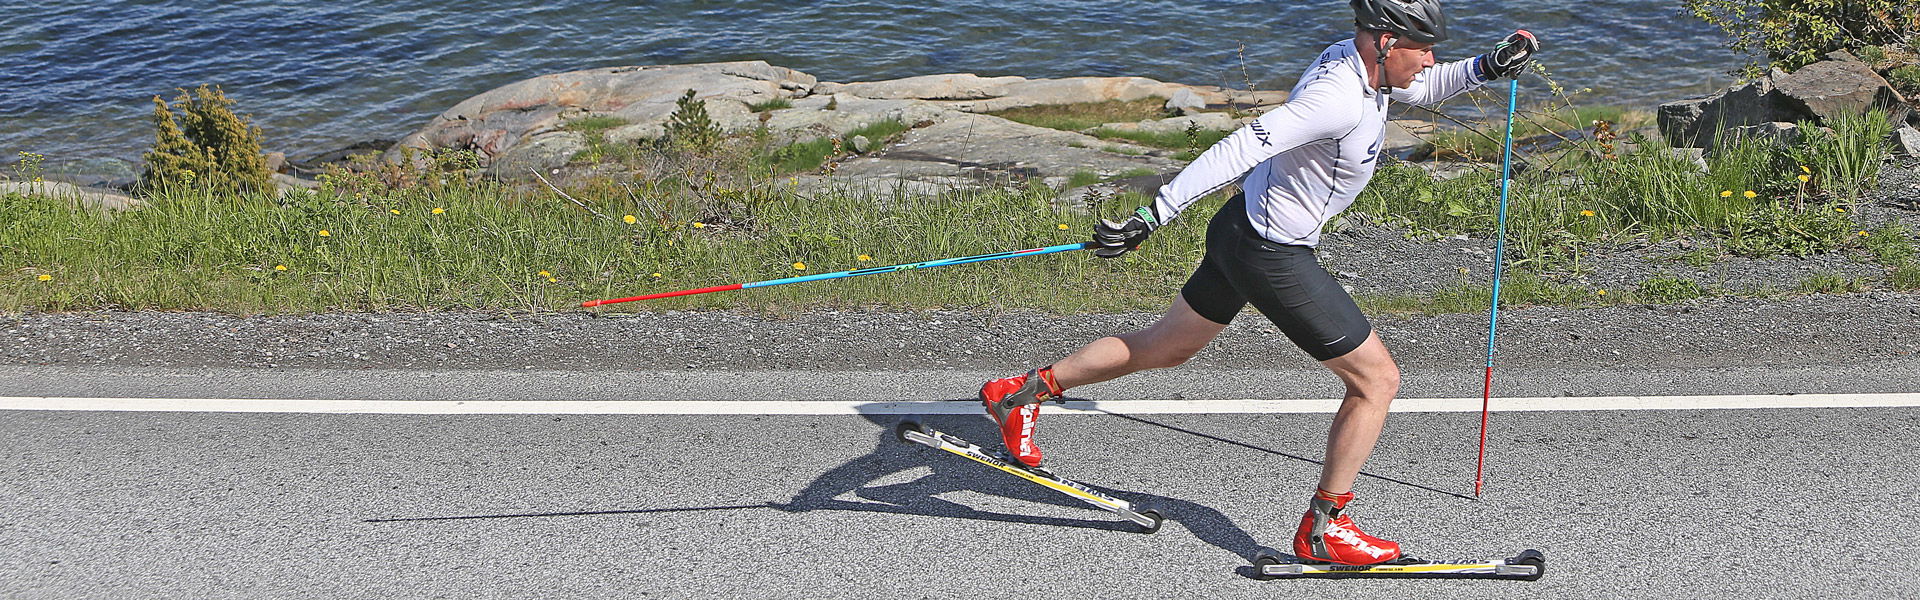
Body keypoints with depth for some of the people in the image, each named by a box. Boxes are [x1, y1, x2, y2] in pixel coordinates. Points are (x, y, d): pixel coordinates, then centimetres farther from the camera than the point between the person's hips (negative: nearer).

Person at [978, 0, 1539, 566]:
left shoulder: (1353, 55, 0)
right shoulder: (1340, 98, -29)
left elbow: (1423, 88, 21)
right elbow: (1241, 148, -35)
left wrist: (1487, 66, 4)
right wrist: (1152, 216, -37)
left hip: (1242, 227, 10)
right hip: (1275, 258, -10)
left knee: (1166, 347, 26)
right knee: (1377, 378, 1)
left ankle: (1025, 389, 35)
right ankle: (1322, 528, 12)